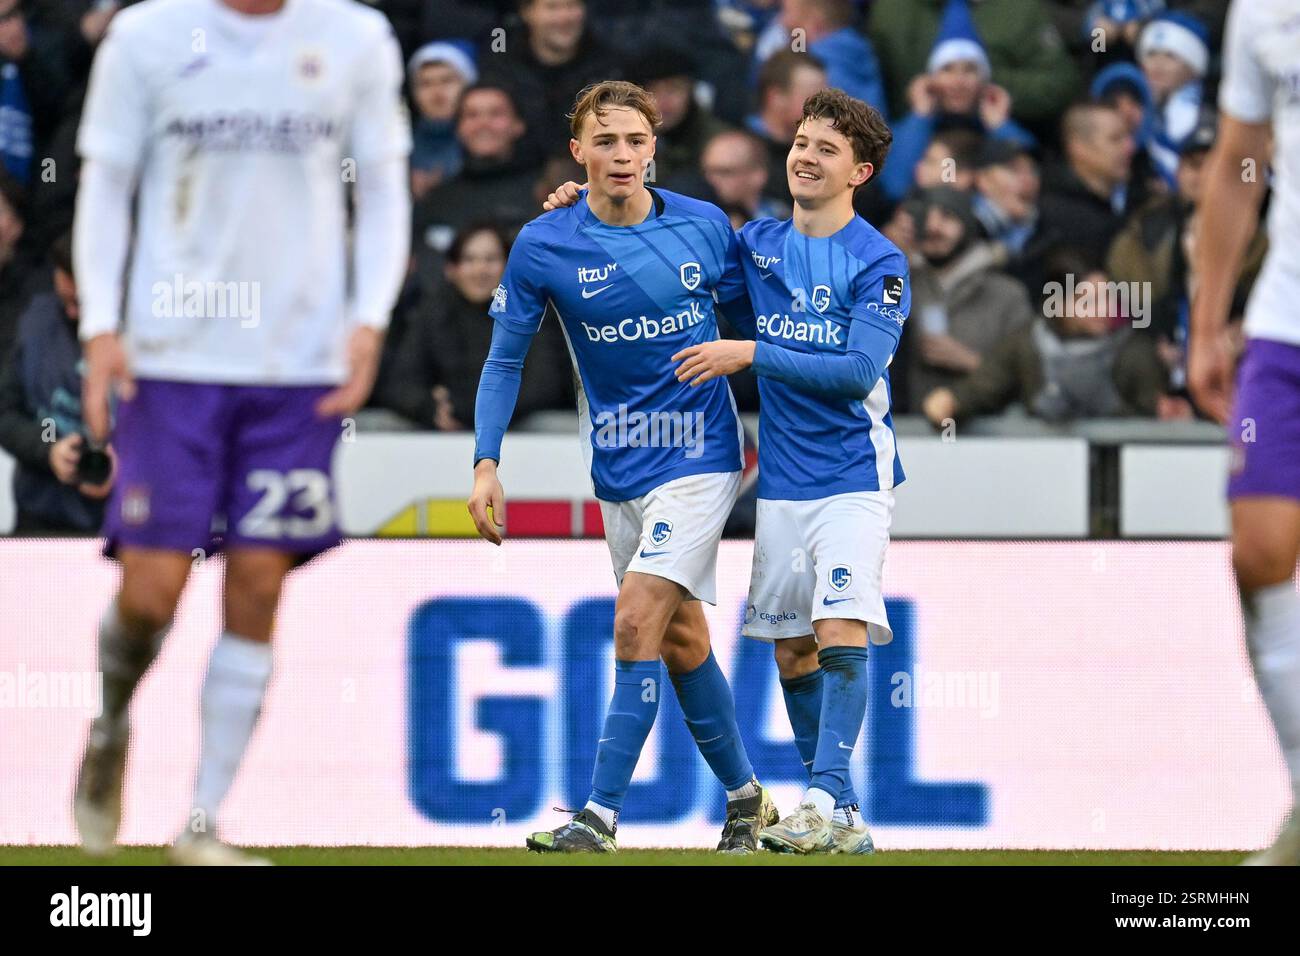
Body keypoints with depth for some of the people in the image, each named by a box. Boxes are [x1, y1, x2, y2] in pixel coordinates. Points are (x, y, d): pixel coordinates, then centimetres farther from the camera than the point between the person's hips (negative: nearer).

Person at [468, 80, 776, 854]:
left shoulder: (705, 227, -6)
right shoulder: (544, 246, -5)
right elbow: (506, 359, 1)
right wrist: (486, 463, -8)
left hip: (698, 455, -3)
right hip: (619, 469, 3)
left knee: (637, 622, -17)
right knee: (681, 640, 12)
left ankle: (600, 818, -18)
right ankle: (746, 797, 28)